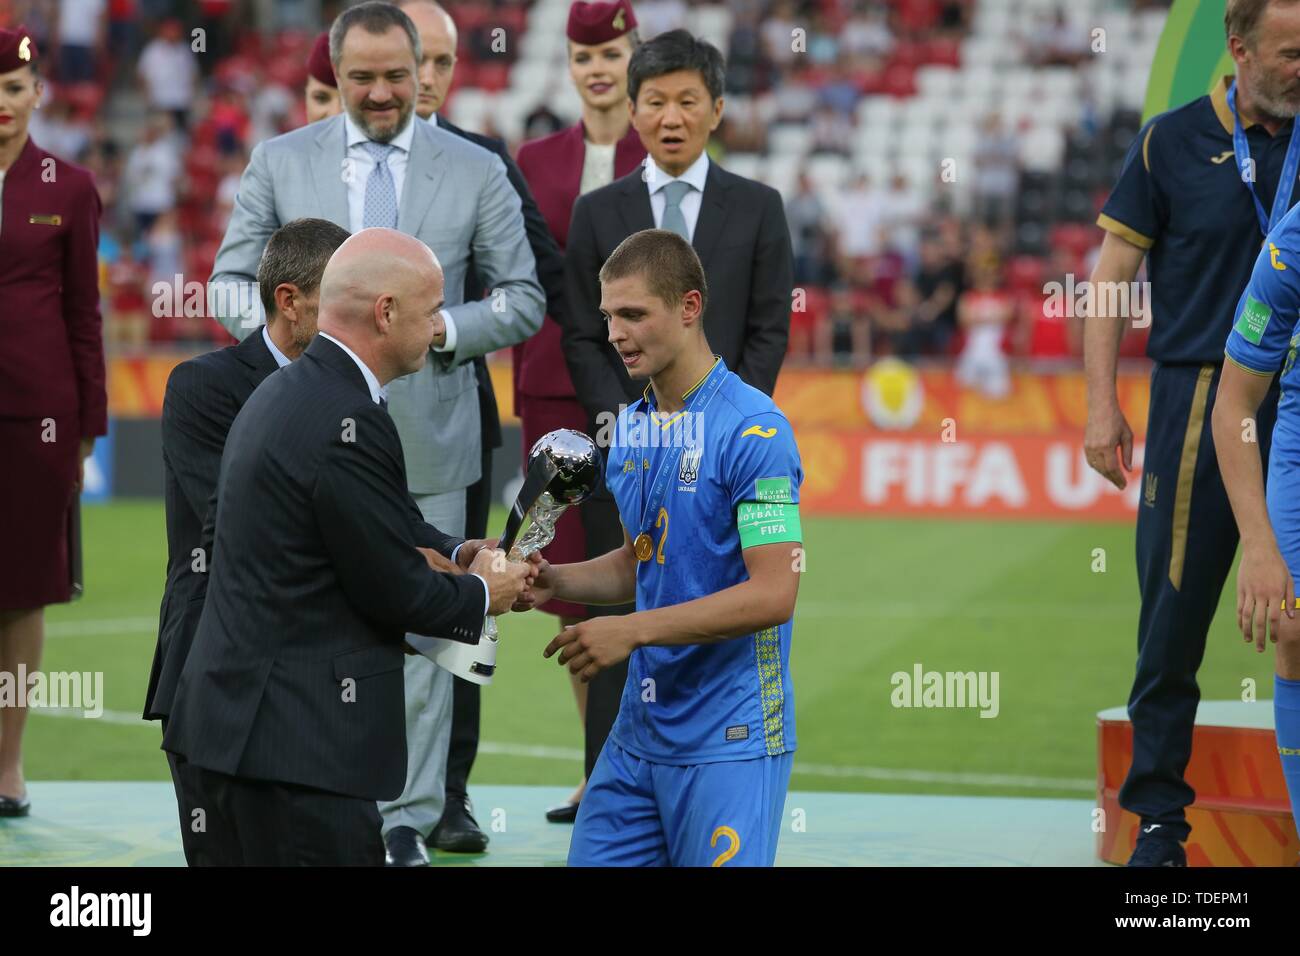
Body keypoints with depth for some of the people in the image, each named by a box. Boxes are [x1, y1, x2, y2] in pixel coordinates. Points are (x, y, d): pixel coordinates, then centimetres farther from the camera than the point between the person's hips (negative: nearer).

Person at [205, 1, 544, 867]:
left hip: (427, 436, -1)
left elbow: (524, 300, 7)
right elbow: (229, 282, 8)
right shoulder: (281, 162, 7)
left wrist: (445, 328, -11)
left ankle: (409, 823, 7)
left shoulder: (476, 172, 5)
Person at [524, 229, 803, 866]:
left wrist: (634, 630, -21)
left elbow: (773, 594, -20)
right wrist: (554, 582, 4)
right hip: (640, 729, 8)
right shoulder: (630, 428, 11)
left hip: (727, 740, -7)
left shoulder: (755, 431, -14)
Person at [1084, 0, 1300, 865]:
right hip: (1199, 397, -2)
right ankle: (1158, 817, 9)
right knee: (1175, 615, 1)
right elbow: (1113, 273, 3)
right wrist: (1102, 403, -3)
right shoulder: (1175, 143, 2)